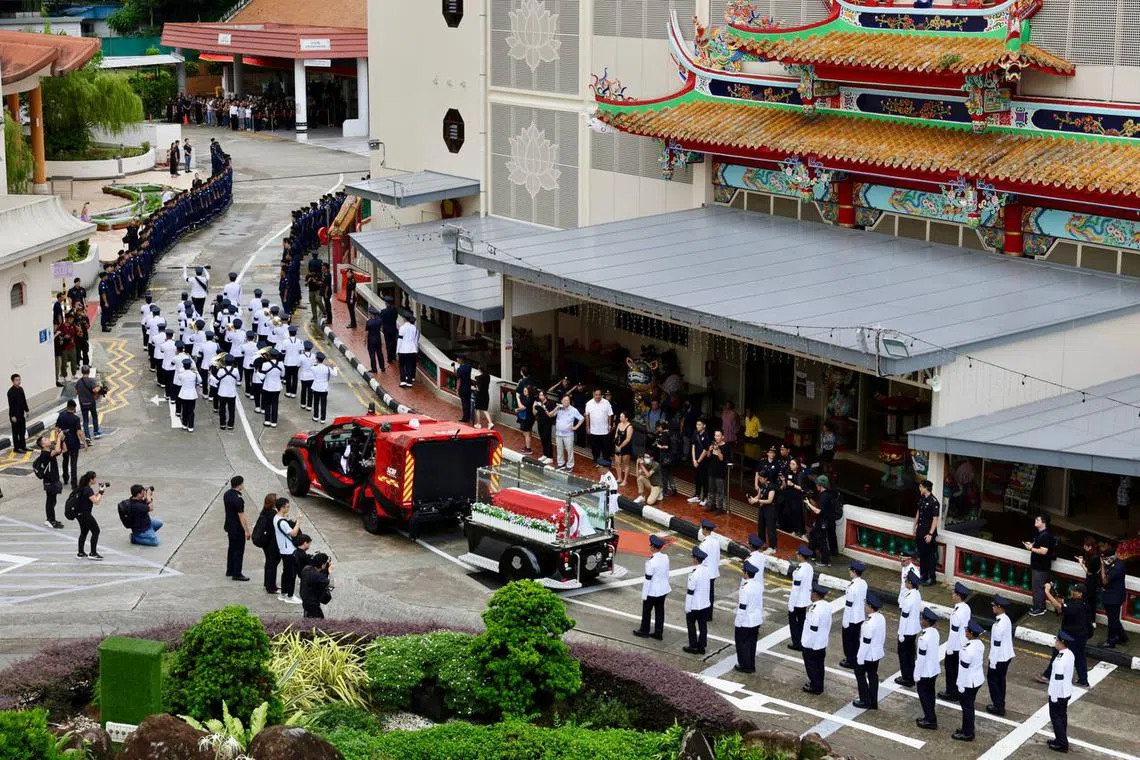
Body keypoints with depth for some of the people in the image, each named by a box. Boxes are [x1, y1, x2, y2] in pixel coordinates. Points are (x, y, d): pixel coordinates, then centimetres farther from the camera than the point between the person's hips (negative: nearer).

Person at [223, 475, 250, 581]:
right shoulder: (238, 499, -27)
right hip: (237, 528, -9)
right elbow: (241, 516, -23)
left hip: (229, 526, 9)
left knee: (231, 548, 21)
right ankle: (236, 574, 9)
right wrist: (246, 531, -17)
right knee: (238, 551, 2)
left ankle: (229, 570, 32)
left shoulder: (227, 494, 1)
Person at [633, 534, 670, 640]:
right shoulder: (665, 557, -4)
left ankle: (644, 631, 26)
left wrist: (644, 595, -12)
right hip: (663, 590, 7)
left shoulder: (651, 562, -26)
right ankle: (659, 633, 23)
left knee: (646, 611, 13)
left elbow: (648, 579, -20)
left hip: (652, 591, -7)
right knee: (660, 611, 15)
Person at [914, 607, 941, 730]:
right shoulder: (935, 632, 0)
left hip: (925, 671, -8)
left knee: (923, 694, 5)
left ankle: (930, 720, 9)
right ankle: (930, 717, 28)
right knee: (930, 693, 18)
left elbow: (921, 658, -23)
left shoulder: (924, 637, -28)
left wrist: (917, 674, -14)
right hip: (934, 669, 8)